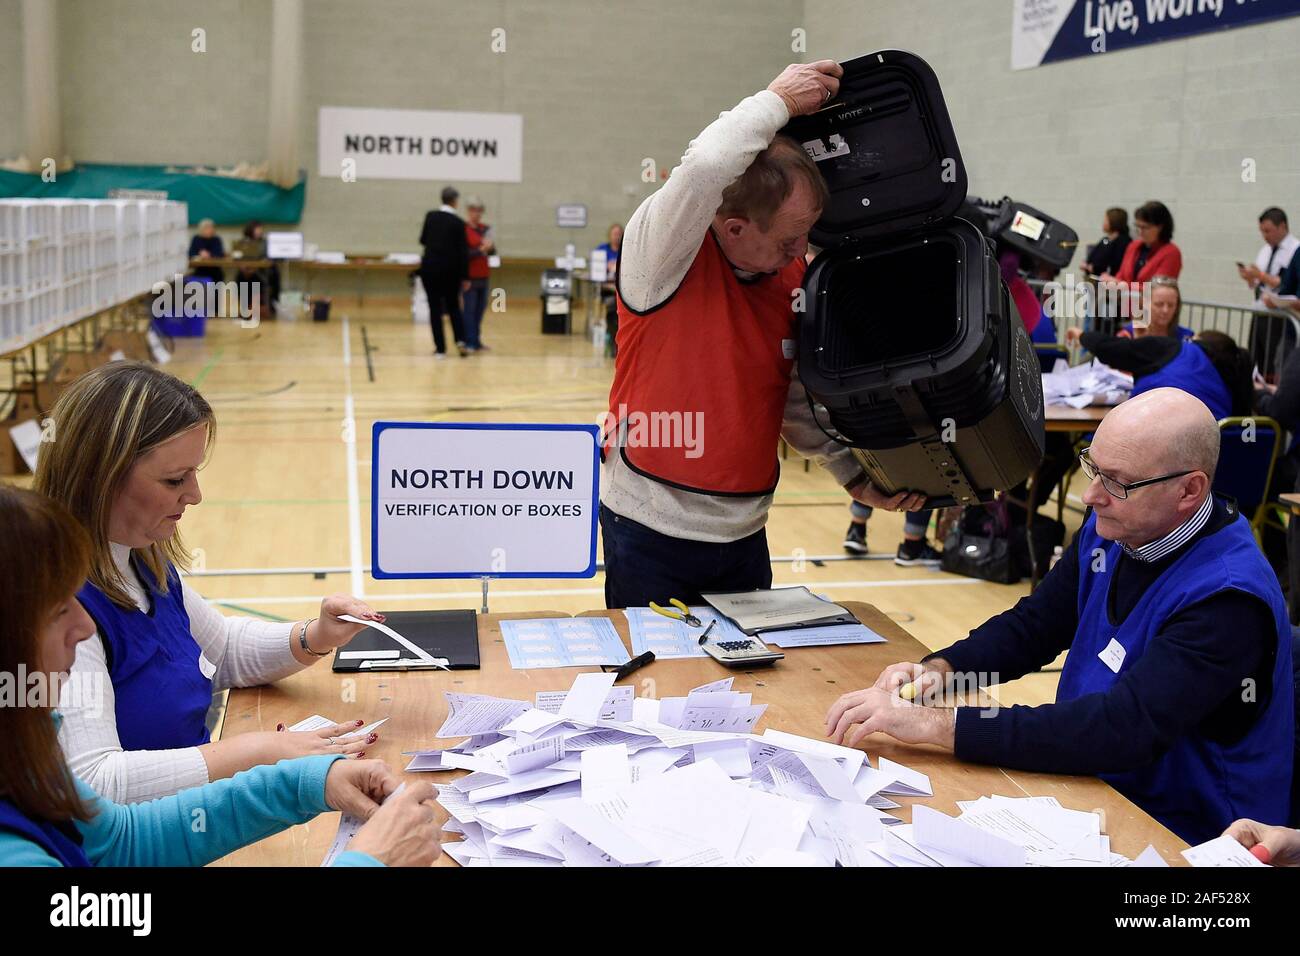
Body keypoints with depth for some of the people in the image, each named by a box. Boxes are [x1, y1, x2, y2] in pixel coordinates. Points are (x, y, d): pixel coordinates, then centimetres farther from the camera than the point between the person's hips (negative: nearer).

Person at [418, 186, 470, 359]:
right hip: (451, 269, 0)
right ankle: (460, 341, -4)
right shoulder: (458, 222, -6)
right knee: (453, 306, 14)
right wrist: (465, 277, -1)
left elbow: (423, 240, 7)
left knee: (435, 308, 5)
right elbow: (463, 251, -6)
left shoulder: (430, 216, -2)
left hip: (430, 267, 0)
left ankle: (440, 348, 3)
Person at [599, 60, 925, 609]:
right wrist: (779, 100, -20)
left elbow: (797, 401, 11)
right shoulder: (666, 254, -15)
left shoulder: (793, 278, 2)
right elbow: (706, 165, -35)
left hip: (743, 532, 6)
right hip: (650, 527, -5)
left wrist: (856, 477, 4)